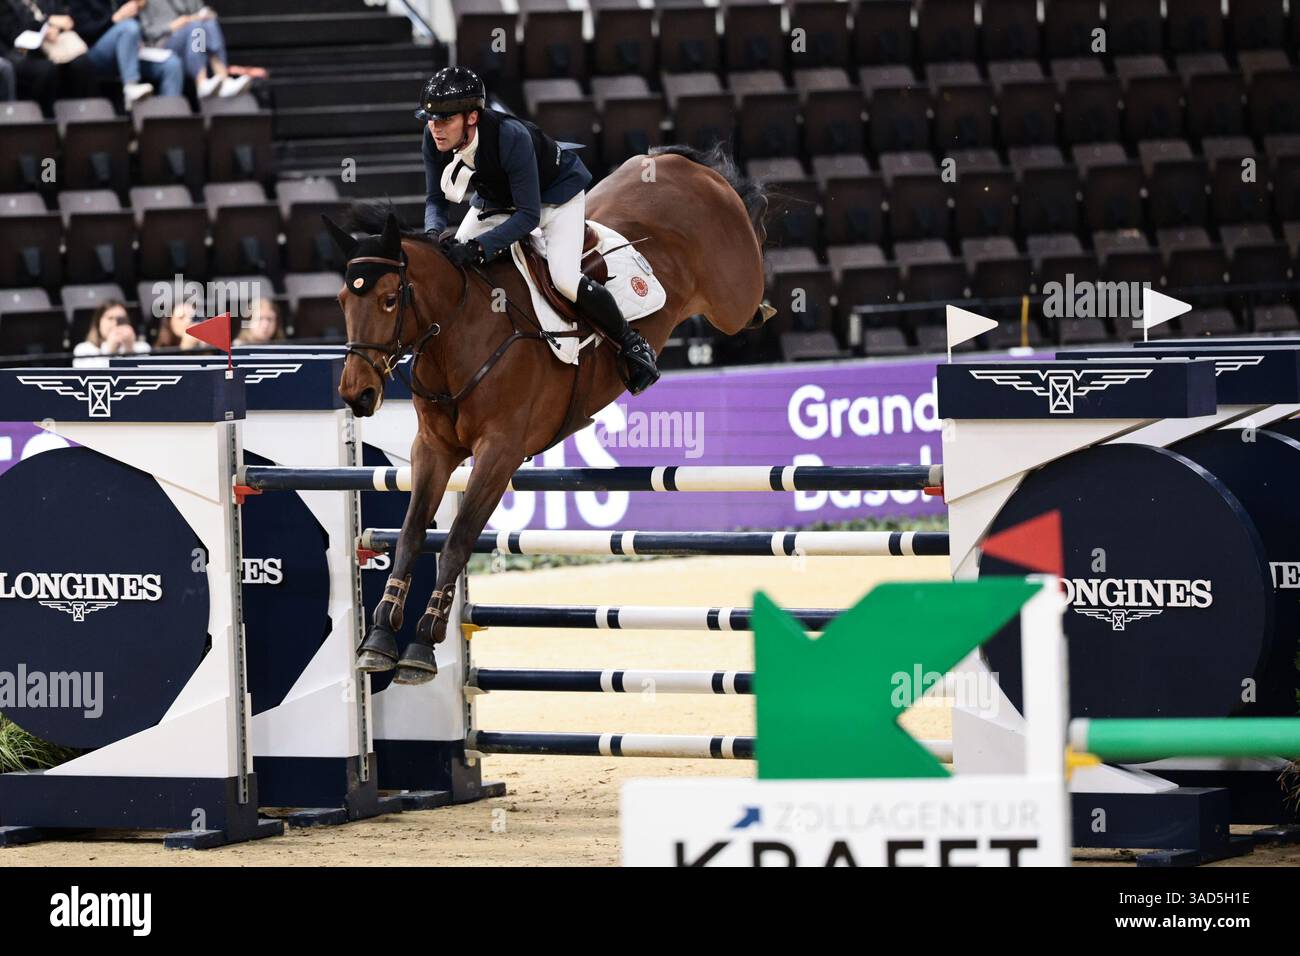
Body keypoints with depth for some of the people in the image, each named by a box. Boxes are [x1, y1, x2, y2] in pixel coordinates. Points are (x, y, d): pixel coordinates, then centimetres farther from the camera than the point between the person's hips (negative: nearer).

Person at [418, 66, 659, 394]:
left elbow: (528, 215, -38)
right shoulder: (434, 139, -25)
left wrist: (478, 247, -48)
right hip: (496, 197, 6)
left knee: (565, 279, -22)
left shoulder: (511, 137, -42)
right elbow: (435, 198, -13)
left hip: (557, 191, -6)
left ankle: (633, 345, -1)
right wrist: (434, 234, -36)